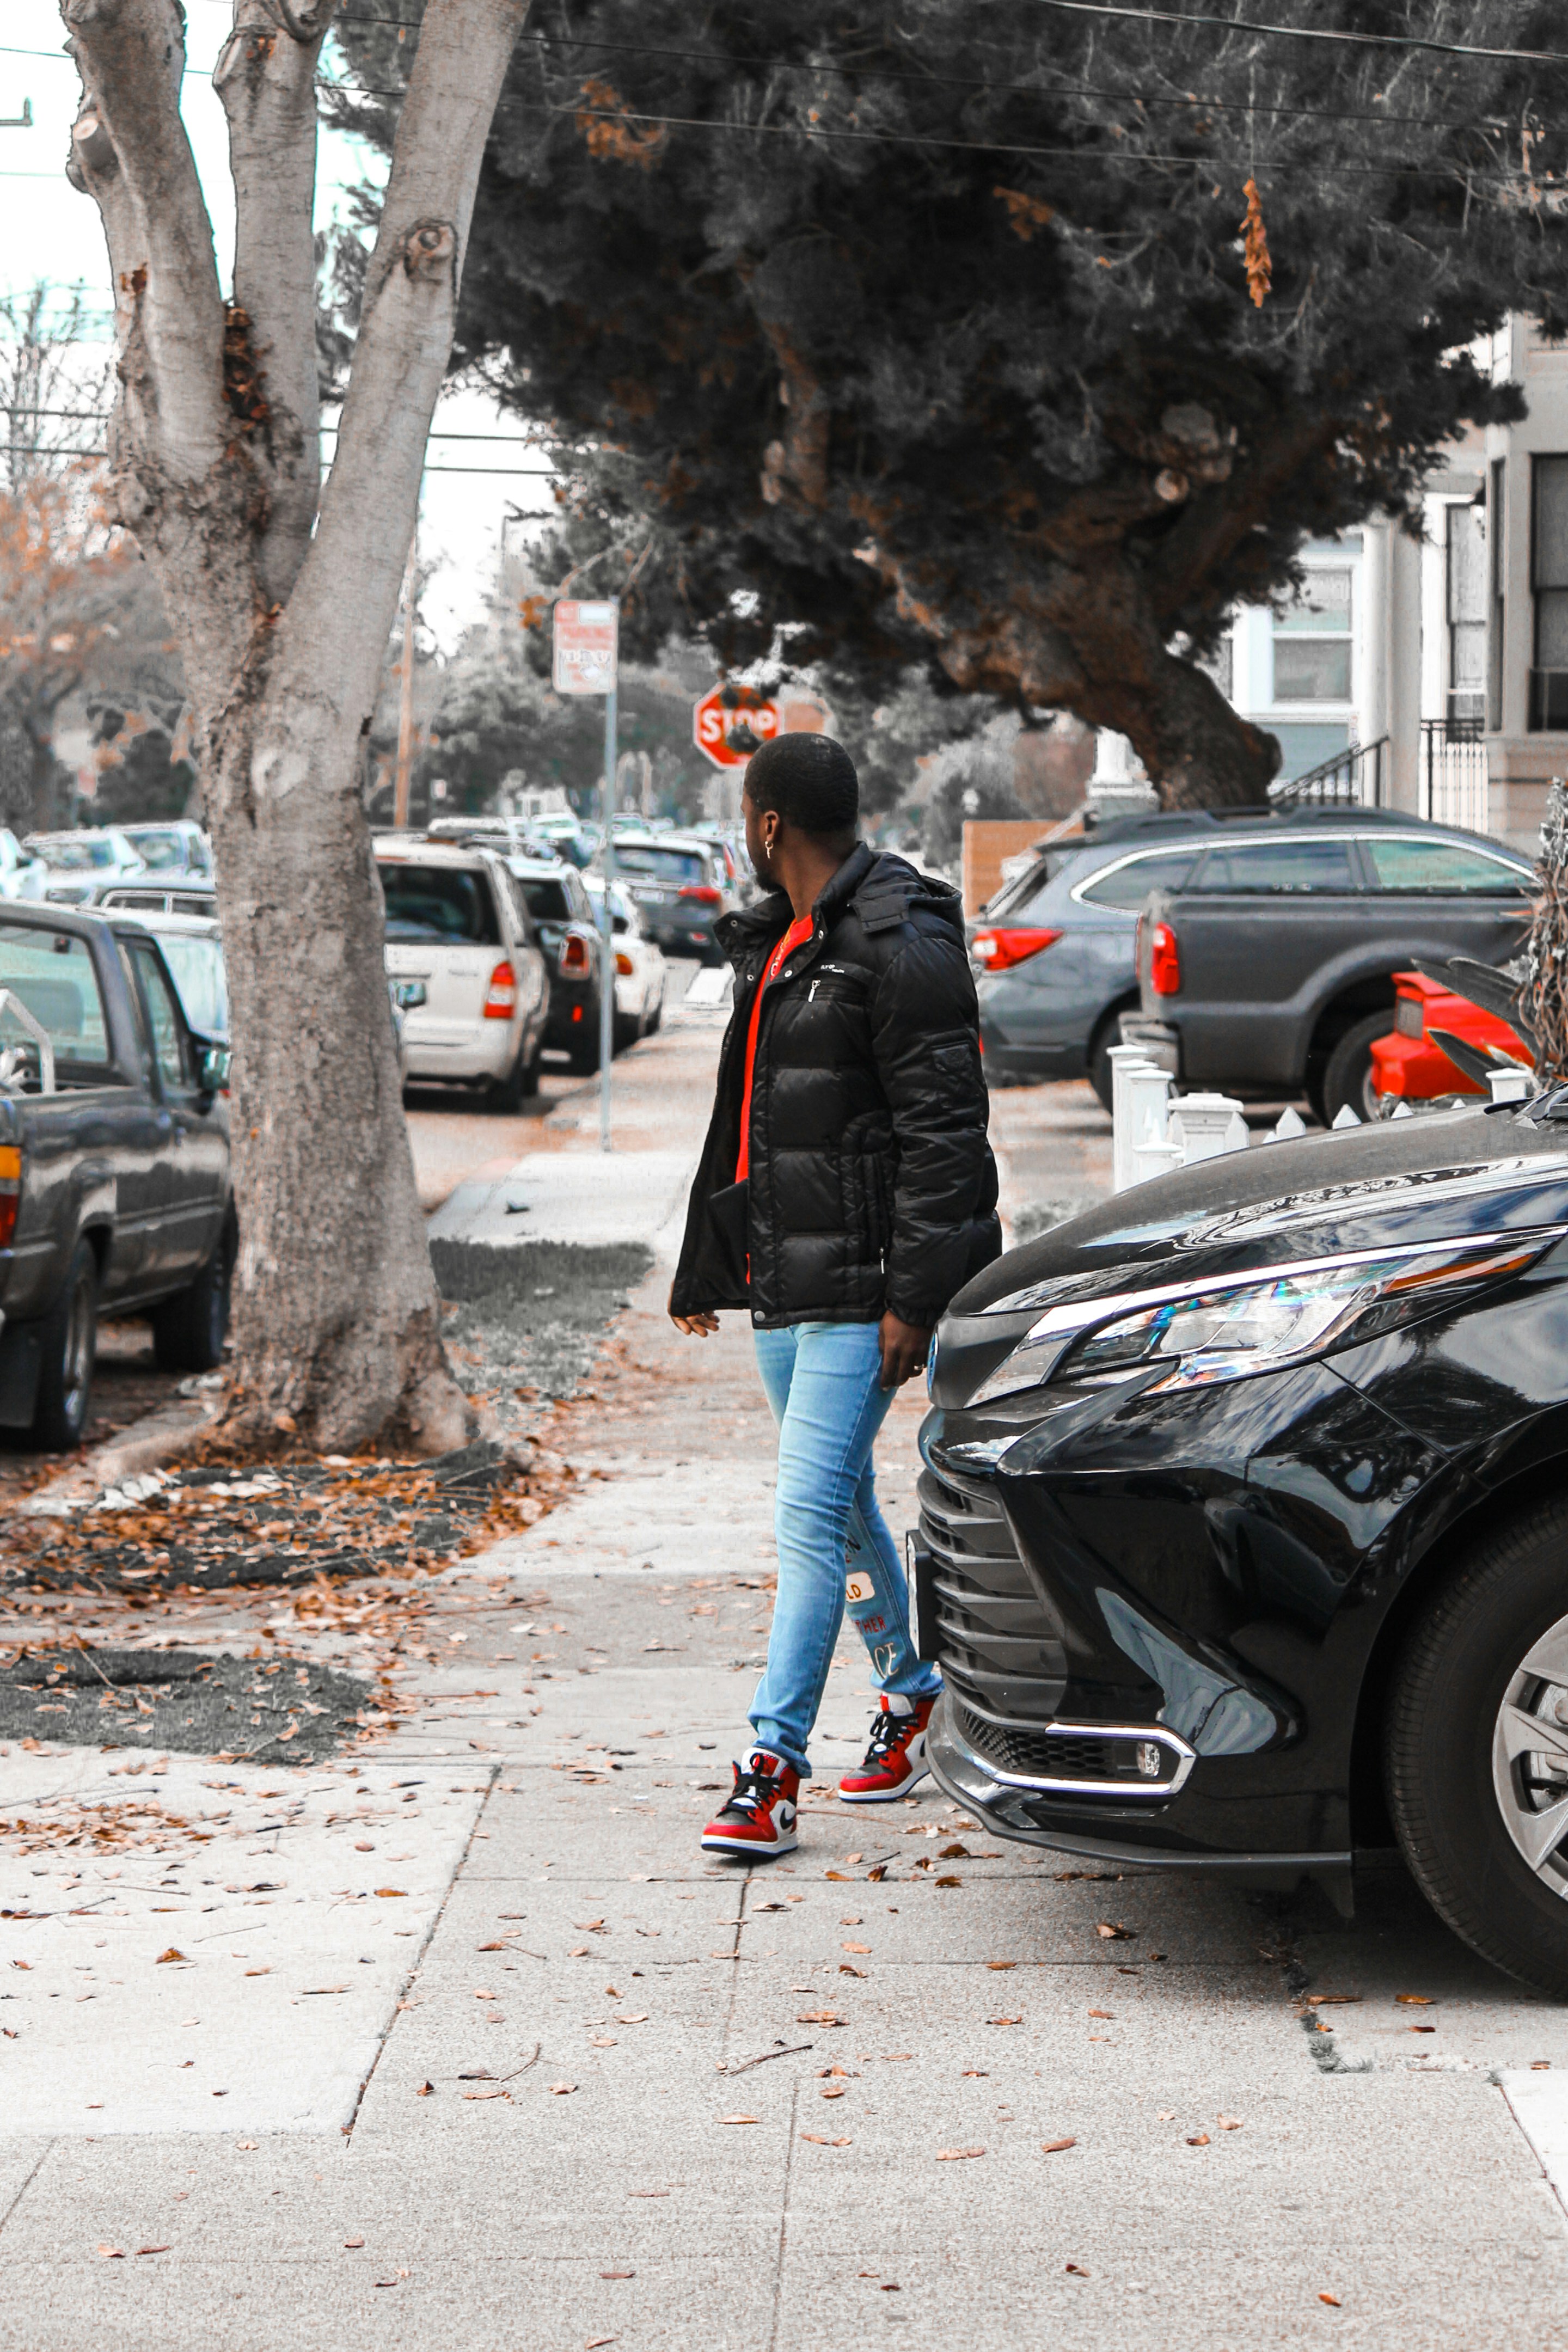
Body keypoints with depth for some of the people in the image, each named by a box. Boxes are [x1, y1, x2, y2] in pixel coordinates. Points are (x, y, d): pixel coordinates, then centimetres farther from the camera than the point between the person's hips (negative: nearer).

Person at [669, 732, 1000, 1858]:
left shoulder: (900, 944, -14)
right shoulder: (778, 942, 16)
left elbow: (941, 1129, -18)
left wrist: (915, 1294, -22)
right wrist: (705, 1267, 27)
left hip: (860, 1287, -10)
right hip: (782, 1279, 10)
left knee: (812, 1516, -12)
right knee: (840, 1505, 17)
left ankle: (774, 1767, -13)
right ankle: (913, 1692, 34)